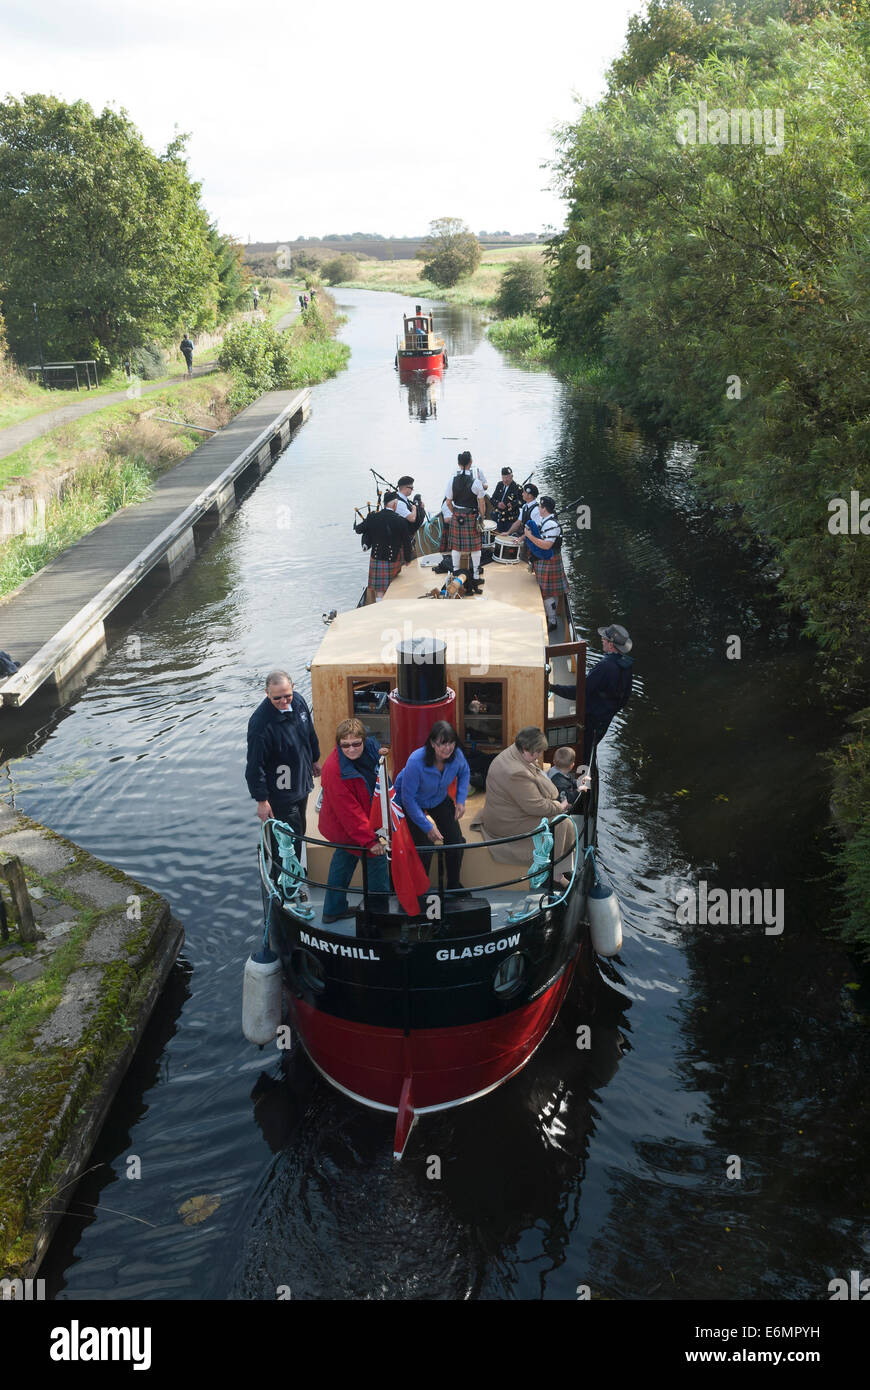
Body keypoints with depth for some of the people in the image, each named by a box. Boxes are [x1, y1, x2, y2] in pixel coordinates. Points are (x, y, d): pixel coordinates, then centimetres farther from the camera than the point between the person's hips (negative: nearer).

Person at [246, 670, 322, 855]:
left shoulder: (298, 701, -8)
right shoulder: (260, 722, -30)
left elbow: (310, 733, 12)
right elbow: (255, 765, -23)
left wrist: (315, 760, 23)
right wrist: (261, 800, -19)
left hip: (302, 783, 8)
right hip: (281, 794, -7)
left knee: (300, 832, 23)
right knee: (292, 837, 0)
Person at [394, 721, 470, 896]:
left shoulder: (456, 755, -23)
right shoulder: (416, 762, -38)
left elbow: (464, 772, 2)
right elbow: (408, 797, -29)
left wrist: (461, 800, -9)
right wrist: (427, 827, -26)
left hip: (440, 800, 5)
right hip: (412, 803, -5)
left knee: (456, 842, -1)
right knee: (424, 848, -12)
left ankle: (454, 885, 25)